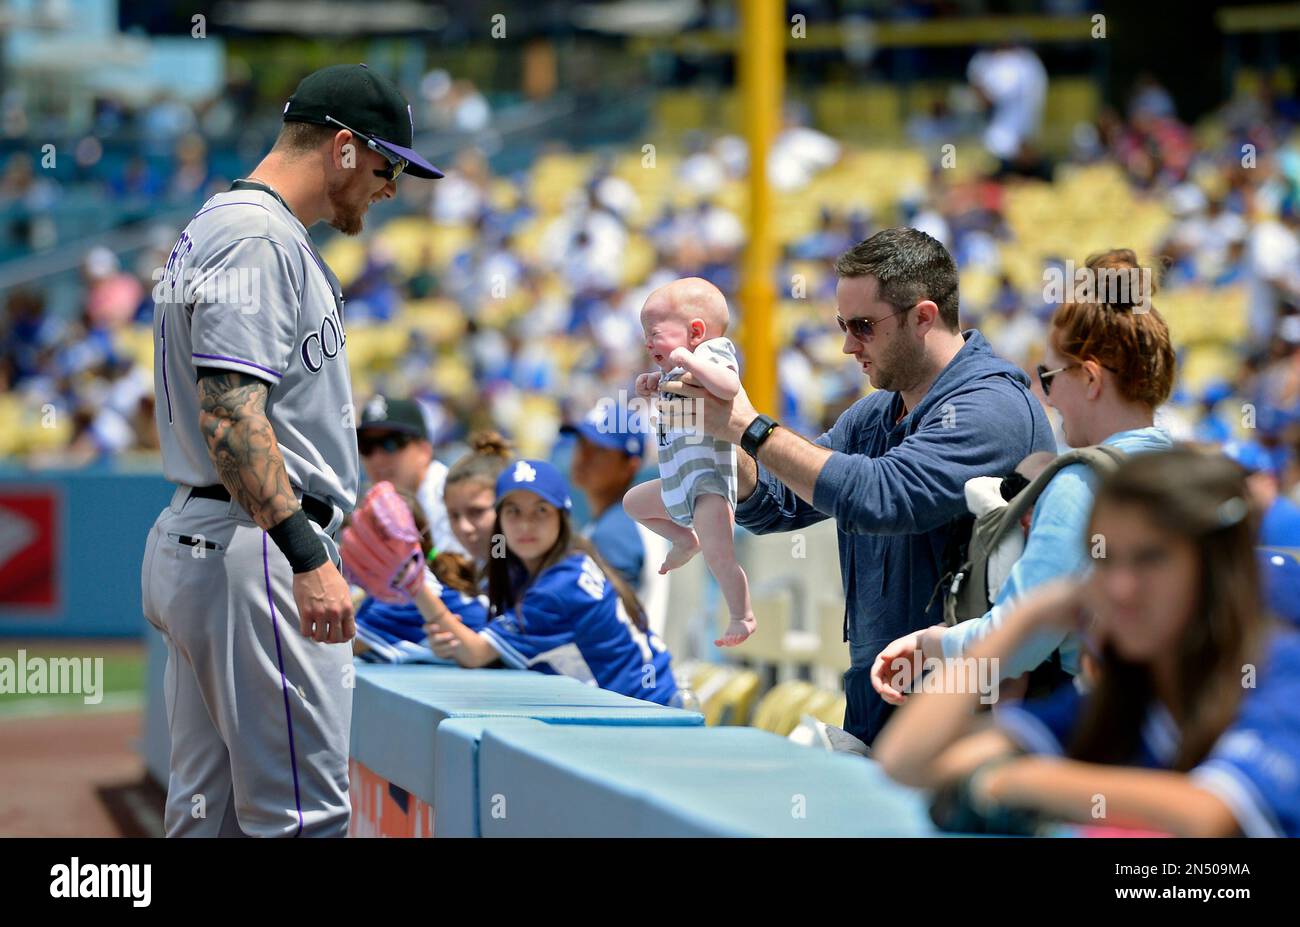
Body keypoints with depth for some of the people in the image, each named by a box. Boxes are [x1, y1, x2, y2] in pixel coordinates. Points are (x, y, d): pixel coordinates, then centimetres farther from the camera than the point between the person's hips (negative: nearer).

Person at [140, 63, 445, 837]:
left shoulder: (218, 228, 21)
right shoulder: (259, 239, -13)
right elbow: (230, 416, -23)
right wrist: (307, 558, -28)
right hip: (252, 549, -11)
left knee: (208, 812, 12)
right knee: (305, 813, -11)